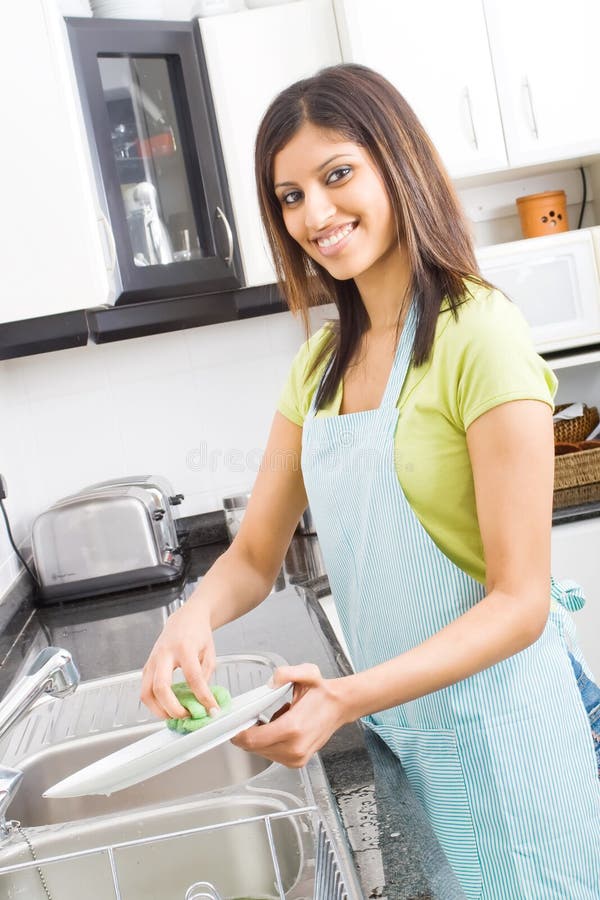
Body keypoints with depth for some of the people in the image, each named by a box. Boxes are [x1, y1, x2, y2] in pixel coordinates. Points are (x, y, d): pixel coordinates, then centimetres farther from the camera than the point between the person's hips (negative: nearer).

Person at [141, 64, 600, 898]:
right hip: (396, 724, 6)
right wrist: (195, 615, -17)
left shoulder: (480, 335, -18)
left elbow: (521, 601, -19)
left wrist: (348, 698, -29)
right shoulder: (321, 360, 3)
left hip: (493, 720, -6)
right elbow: (255, 556, 4)